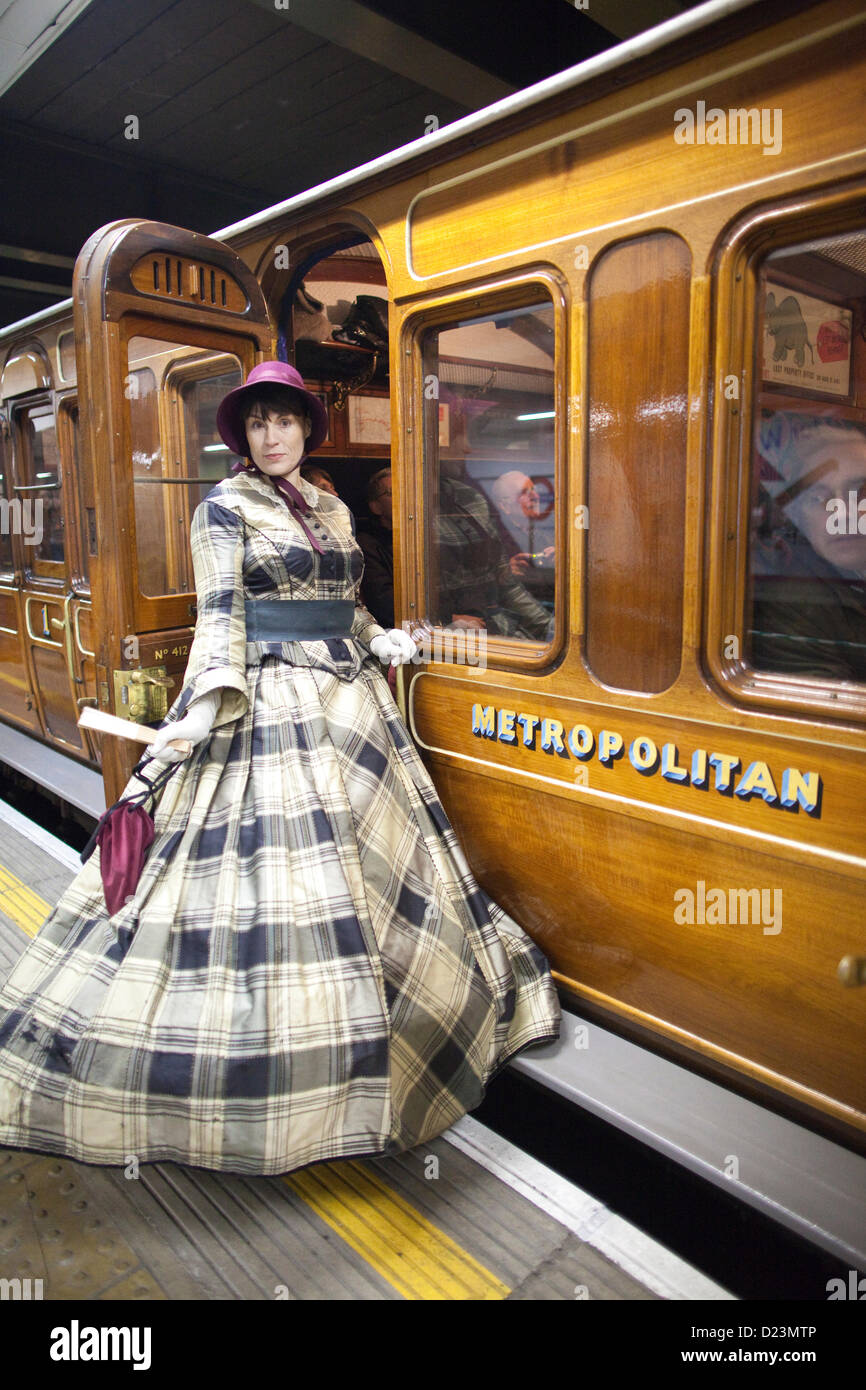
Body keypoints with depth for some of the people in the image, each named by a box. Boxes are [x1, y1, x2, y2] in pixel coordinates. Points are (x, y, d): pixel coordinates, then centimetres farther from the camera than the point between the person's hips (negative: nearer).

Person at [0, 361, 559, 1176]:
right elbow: (218, 614, -9)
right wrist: (206, 705, -20)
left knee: (377, 852, 9)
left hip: (345, 700, 7)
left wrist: (376, 641, 6)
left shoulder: (333, 511, 17)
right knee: (276, 871, -7)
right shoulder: (225, 507, 0)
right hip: (266, 705, -6)